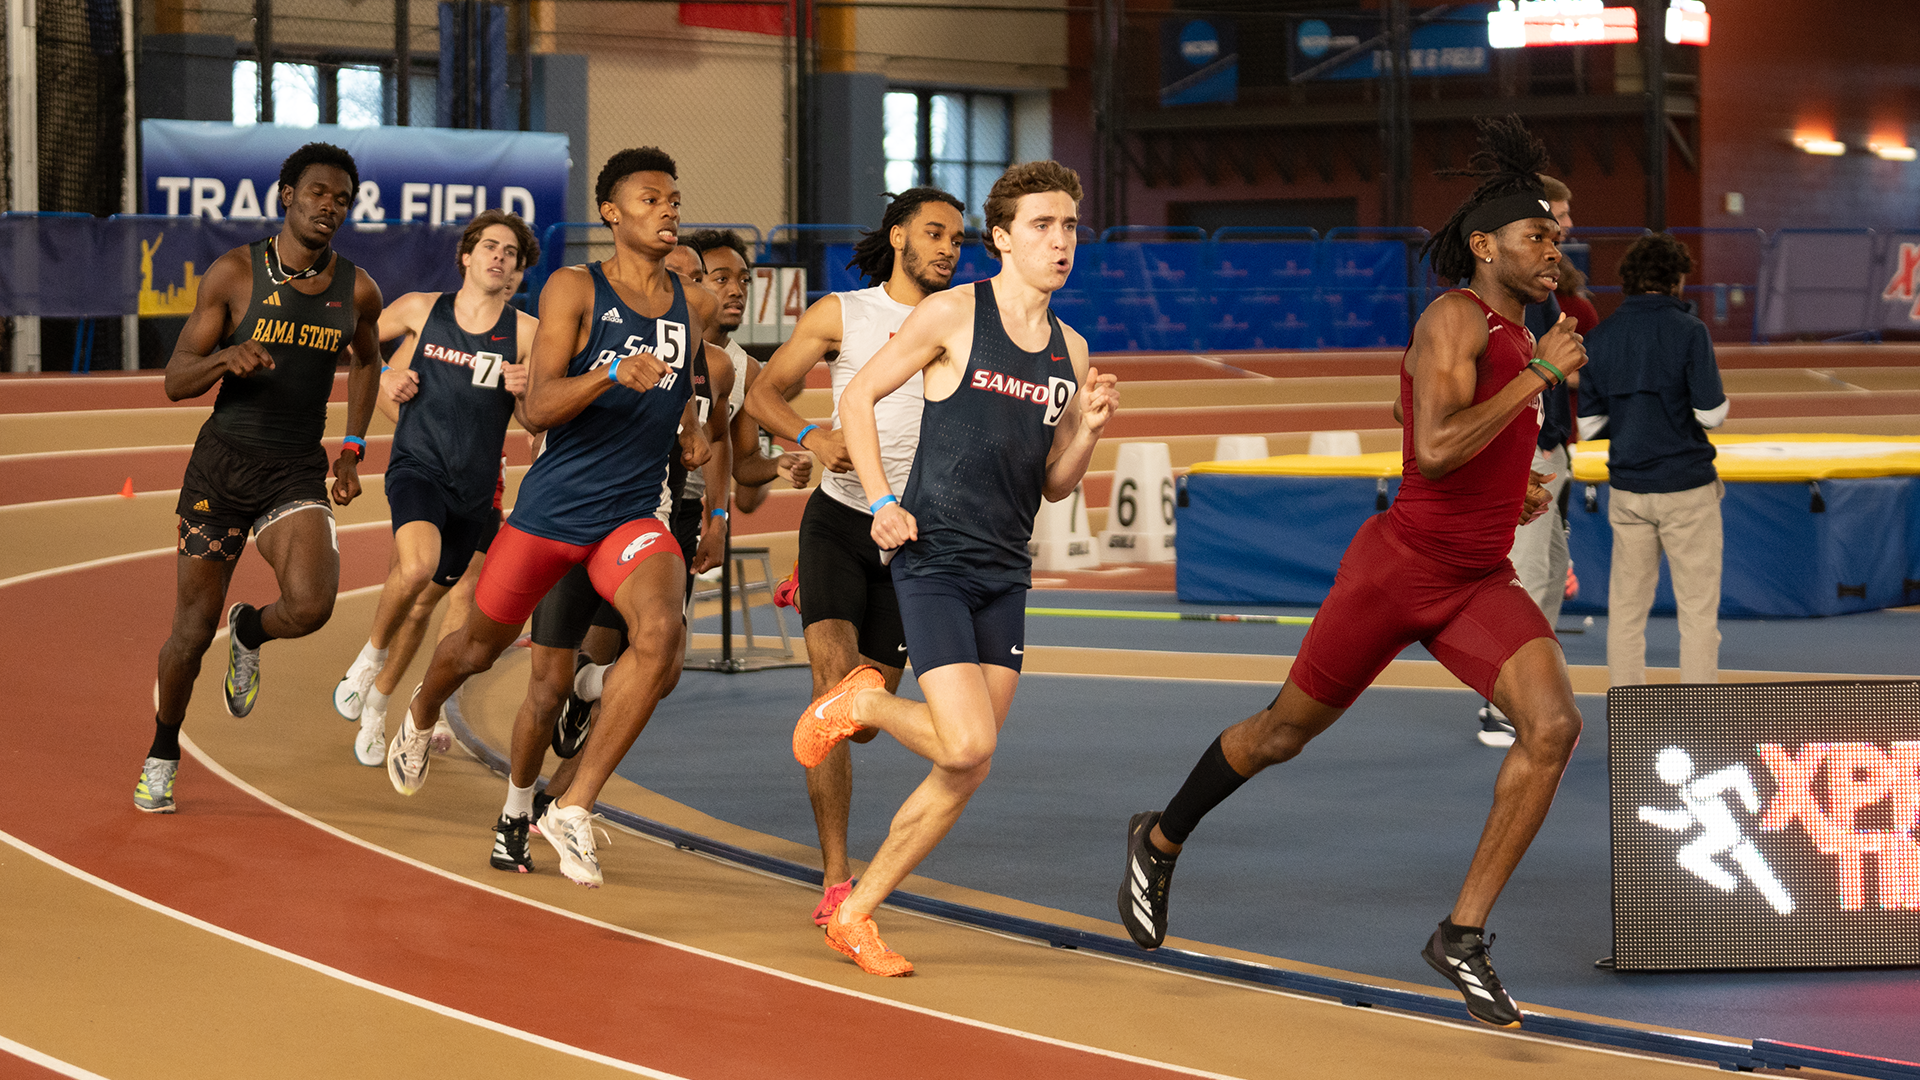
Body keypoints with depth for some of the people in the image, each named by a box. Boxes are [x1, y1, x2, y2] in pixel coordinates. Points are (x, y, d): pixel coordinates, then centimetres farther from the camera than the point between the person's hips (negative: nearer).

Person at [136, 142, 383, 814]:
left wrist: (353, 449, 15)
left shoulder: (358, 291, 2)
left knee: (310, 606, -24)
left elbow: (365, 362, 24)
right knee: (192, 631, 4)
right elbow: (176, 381, -5)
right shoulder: (235, 273, -6)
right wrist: (226, 356, -26)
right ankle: (162, 756, 30)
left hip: (298, 475, 1)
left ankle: (251, 632, 13)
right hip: (223, 463, -1)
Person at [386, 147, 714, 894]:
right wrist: (612, 372, -33)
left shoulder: (694, 306, 6)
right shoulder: (574, 290, -8)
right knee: (482, 644, 15)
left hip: (633, 514, 3)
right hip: (553, 504, -2)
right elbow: (538, 407, -18)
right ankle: (420, 721, 53)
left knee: (660, 633, -26)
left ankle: (573, 810, -18)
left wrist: (689, 429, 9)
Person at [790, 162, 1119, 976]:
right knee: (967, 747, -19)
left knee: (965, 774, 3)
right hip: (932, 560, -6)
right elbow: (859, 396, 1)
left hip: (1005, 573, 6)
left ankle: (855, 914, 16)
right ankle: (859, 702, 11)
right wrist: (880, 502, -10)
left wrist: (1088, 429, -3)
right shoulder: (952, 315, -6)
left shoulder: (1070, 351, 12)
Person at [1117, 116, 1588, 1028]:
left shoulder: (1514, 335, 12)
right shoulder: (1457, 317, -15)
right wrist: (1540, 376, -23)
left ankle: (1463, 934, -13)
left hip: (1479, 584, 7)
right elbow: (1434, 451, -29)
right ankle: (1160, 841, 38)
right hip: (1399, 566, -7)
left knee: (1554, 724, -18)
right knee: (1288, 729, 11)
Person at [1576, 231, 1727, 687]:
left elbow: (1588, 423, 5)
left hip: (1627, 489, 4)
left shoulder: (1602, 336, 3)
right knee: (1698, 608, 2)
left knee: (1626, 607, 11)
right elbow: (1712, 414, -13)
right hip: (1686, 485, -4)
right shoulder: (1689, 332, -10)